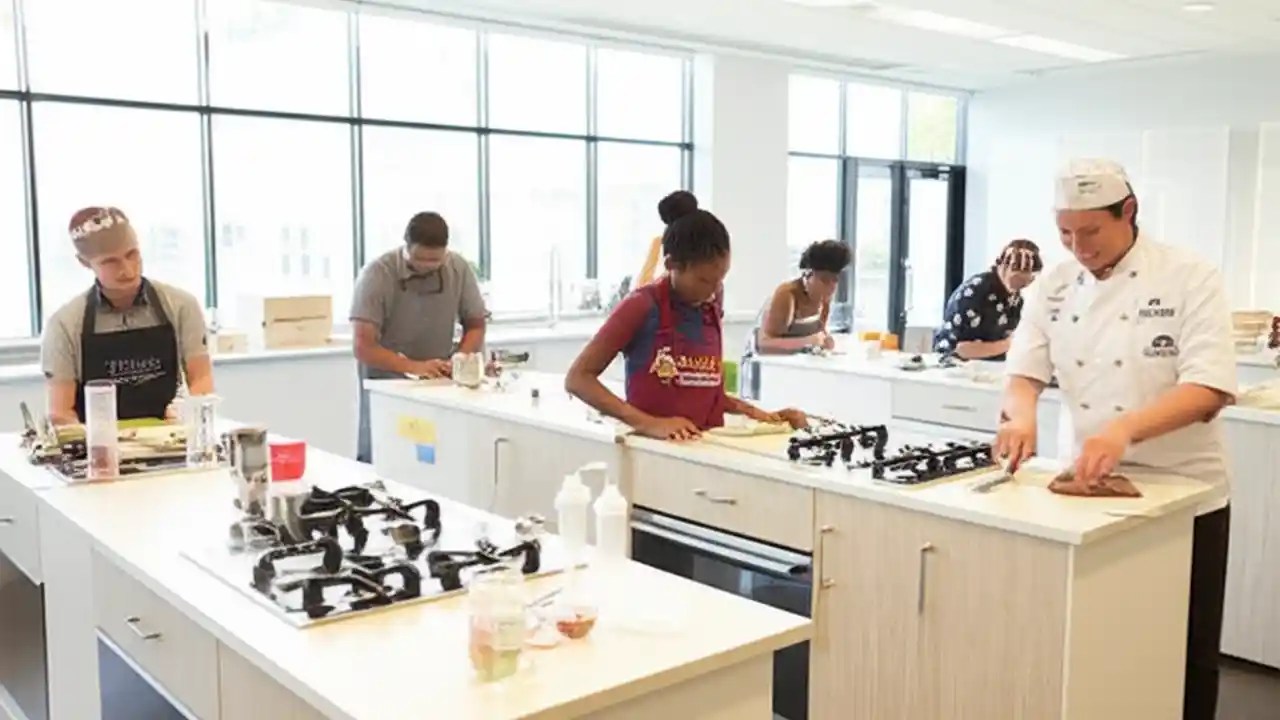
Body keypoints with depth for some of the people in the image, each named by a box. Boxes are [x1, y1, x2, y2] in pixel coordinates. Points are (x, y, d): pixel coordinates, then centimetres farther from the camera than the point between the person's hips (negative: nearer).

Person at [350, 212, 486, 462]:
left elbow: (476, 326, 3)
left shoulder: (459, 268, -8)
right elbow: (363, 347, -19)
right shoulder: (377, 274, -17)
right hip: (385, 381, -2)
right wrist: (413, 367, -32)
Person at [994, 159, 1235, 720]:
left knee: (1186, 654, 9)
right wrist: (1022, 413, -28)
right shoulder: (1054, 287, 0)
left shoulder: (1190, 278, -13)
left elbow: (1209, 391, -22)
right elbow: (1024, 373, -4)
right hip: (1093, 487, 4)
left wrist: (1125, 429, -38)